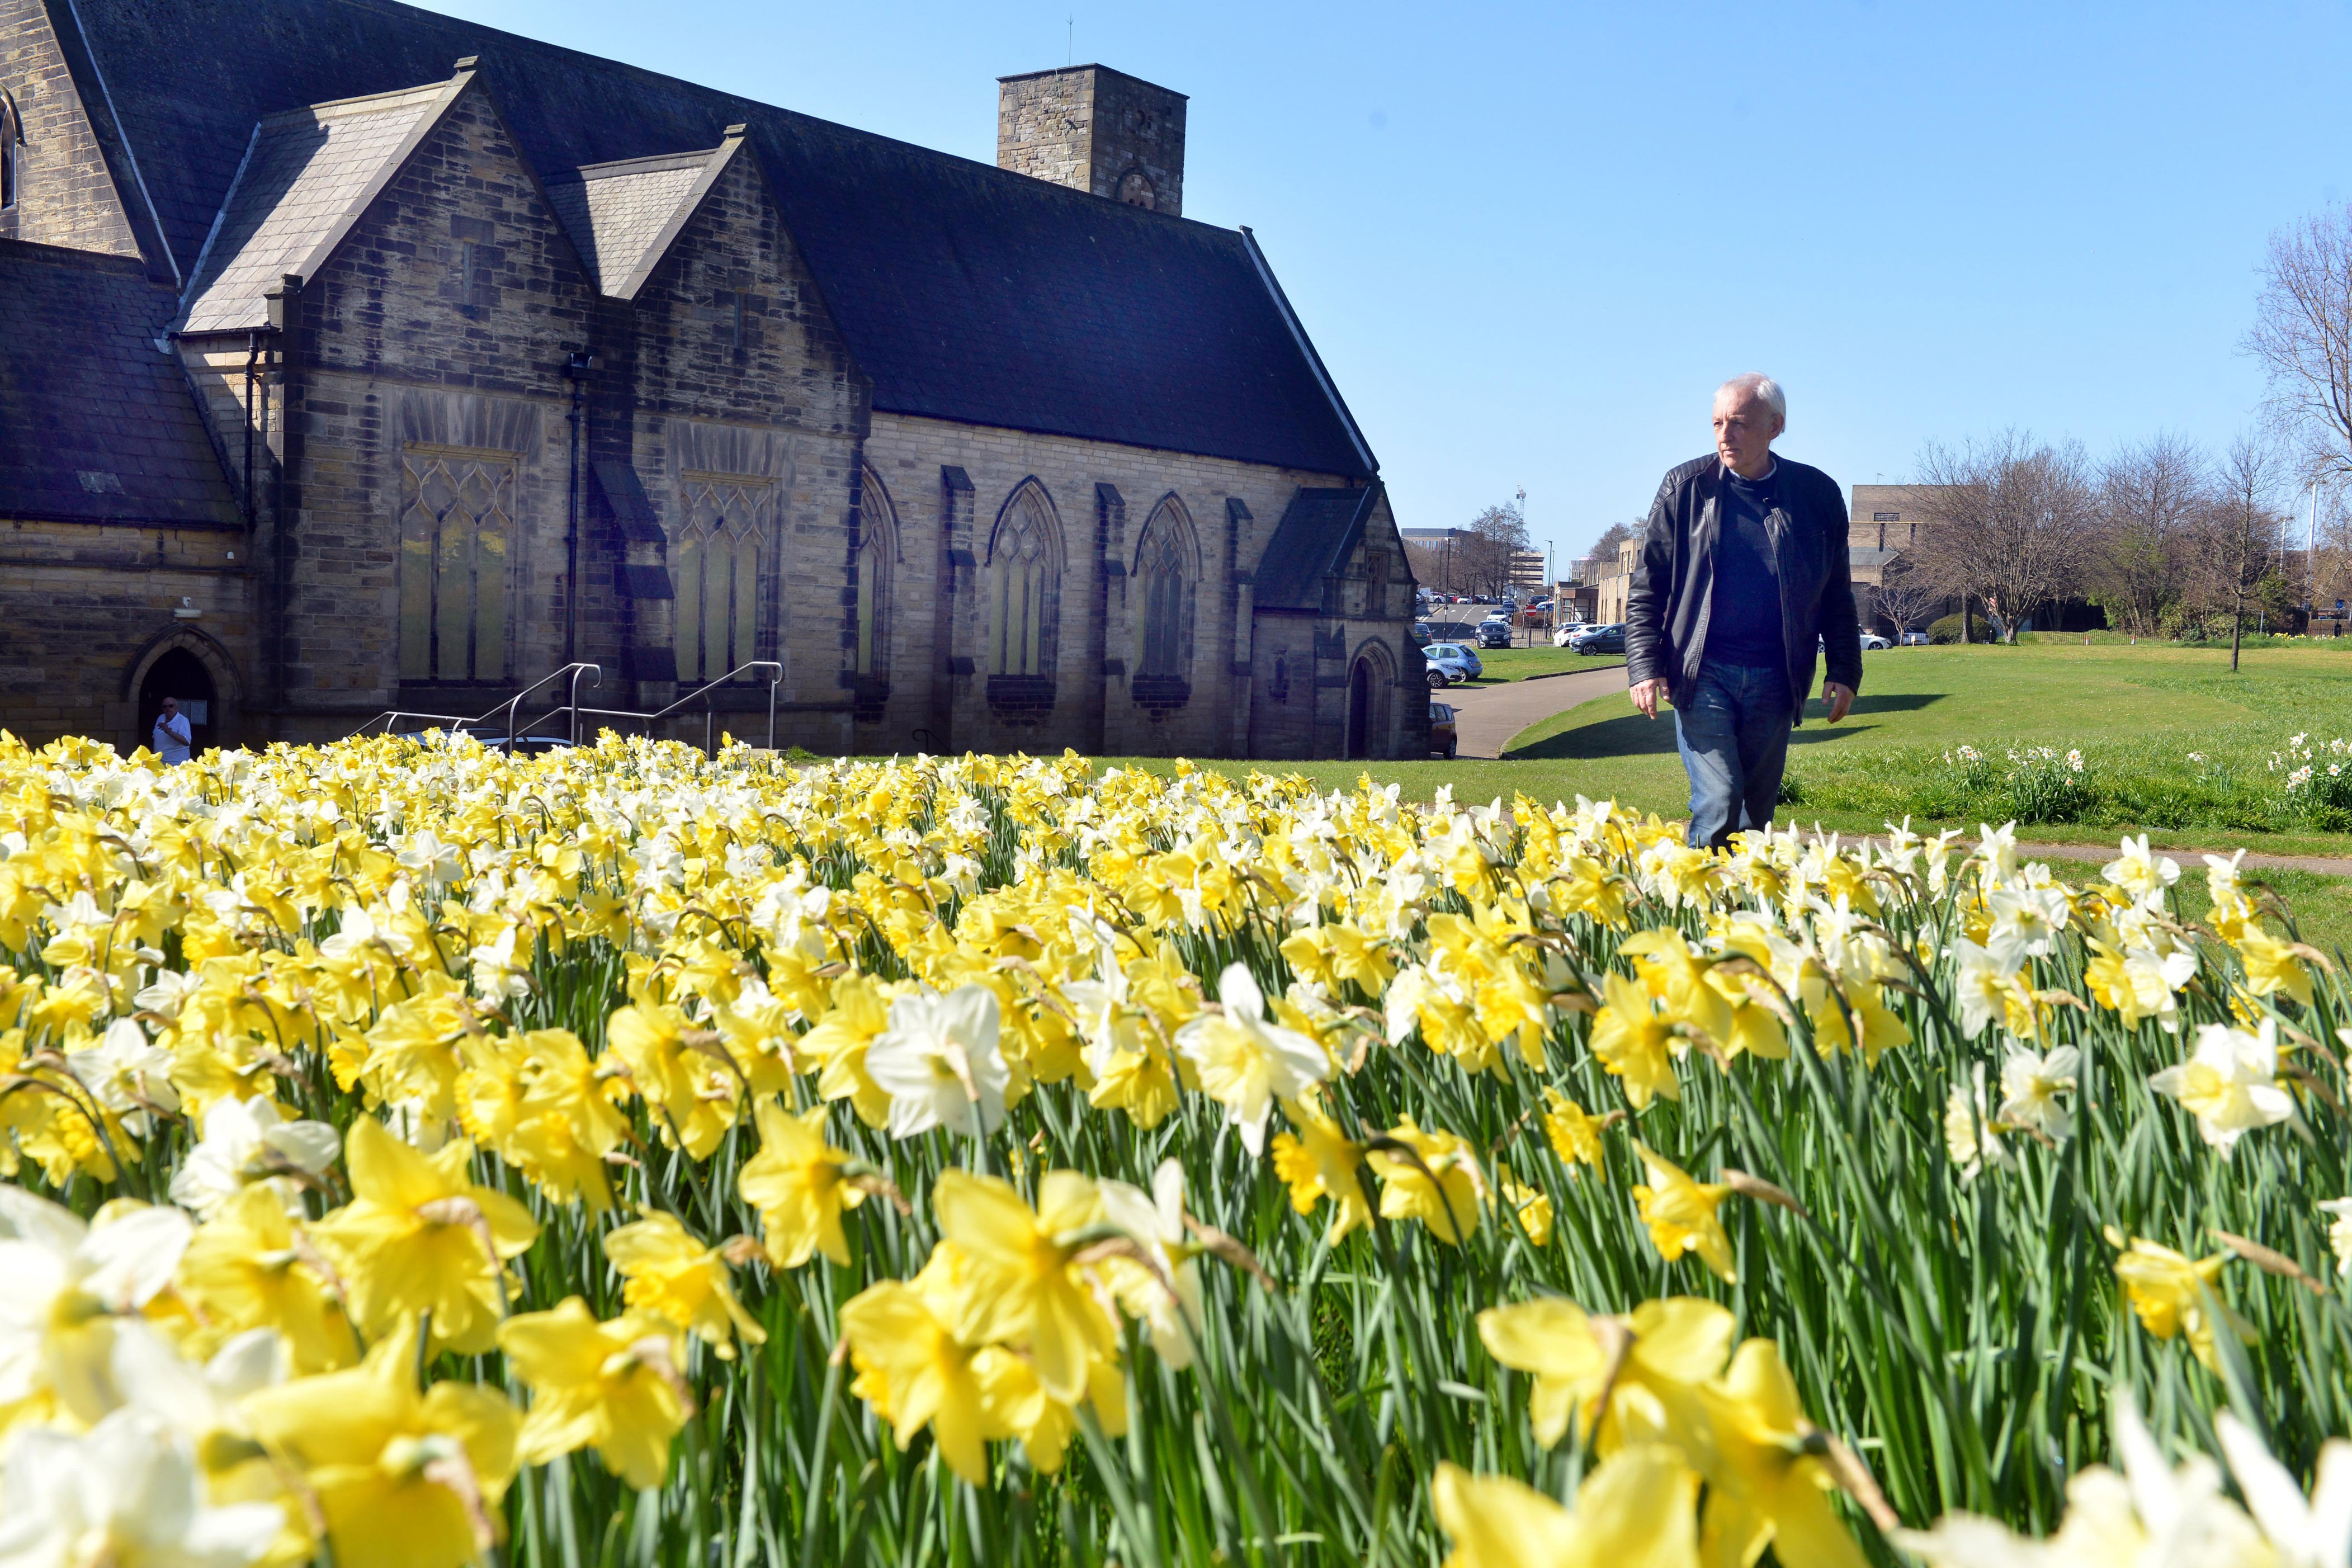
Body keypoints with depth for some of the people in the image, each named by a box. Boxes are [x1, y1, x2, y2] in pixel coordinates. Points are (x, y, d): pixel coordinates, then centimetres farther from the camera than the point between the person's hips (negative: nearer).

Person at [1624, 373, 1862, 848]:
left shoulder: (1818, 494, 6)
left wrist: (1844, 672, 6)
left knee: (1757, 809, 6)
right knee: (1719, 800, -14)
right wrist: (1645, 666, -7)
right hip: (1702, 674, -2)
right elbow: (1647, 586, 3)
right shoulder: (1686, 487, 2)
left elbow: (1836, 595, 13)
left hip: (1774, 683, 2)